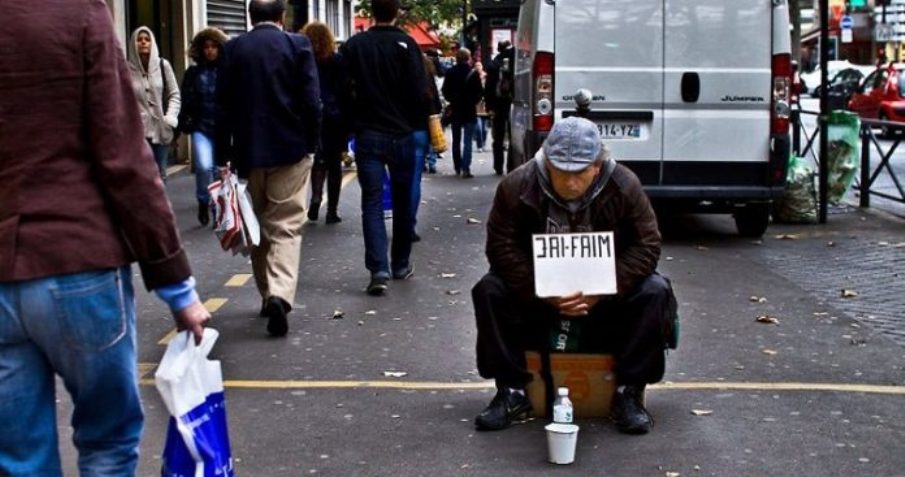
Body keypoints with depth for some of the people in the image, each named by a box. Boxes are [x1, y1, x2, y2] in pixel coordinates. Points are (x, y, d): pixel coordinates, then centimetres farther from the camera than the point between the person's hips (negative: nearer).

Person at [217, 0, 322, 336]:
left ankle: (267, 295, 22)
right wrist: (312, 144, 4)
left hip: (248, 151, 2)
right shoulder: (297, 44, -4)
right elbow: (311, 101, -7)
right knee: (286, 225, -2)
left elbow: (224, 104, 2)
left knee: (259, 224, 16)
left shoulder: (233, 49, 2)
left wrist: (222, 156, 6)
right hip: (291, 149, -2)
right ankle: (280, 294, -20)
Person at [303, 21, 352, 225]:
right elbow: (345, 92, -4)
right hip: (335, 118, -1)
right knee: (334, 163, 7)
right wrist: (348, 120, 1)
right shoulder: (338, 61, -2)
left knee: (319, 159, 15)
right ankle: (331, 211, 8)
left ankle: (316, 196, -10)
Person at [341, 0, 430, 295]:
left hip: (367, 135, 1)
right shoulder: (405, 44, -8)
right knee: (402, 201, 14)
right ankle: (401, 265, 24)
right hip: (401, 135, -1)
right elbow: (419, 93, -12)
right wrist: (414, 124, 5)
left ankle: (379, 269, -15)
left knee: (372, 202, 0)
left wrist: (353, 124, 12)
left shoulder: (353, 45, -1)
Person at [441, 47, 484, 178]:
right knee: (468, 141, -3)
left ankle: (457, 167, 20)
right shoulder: (473, 73, -12)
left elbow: (445, 91, 1)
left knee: (456, 140, 15)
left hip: (455, 110, 3)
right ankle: (465, 168, -13)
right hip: (469, 111, -3)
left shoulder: (450, 73, -3)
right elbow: (479, 92, -9)